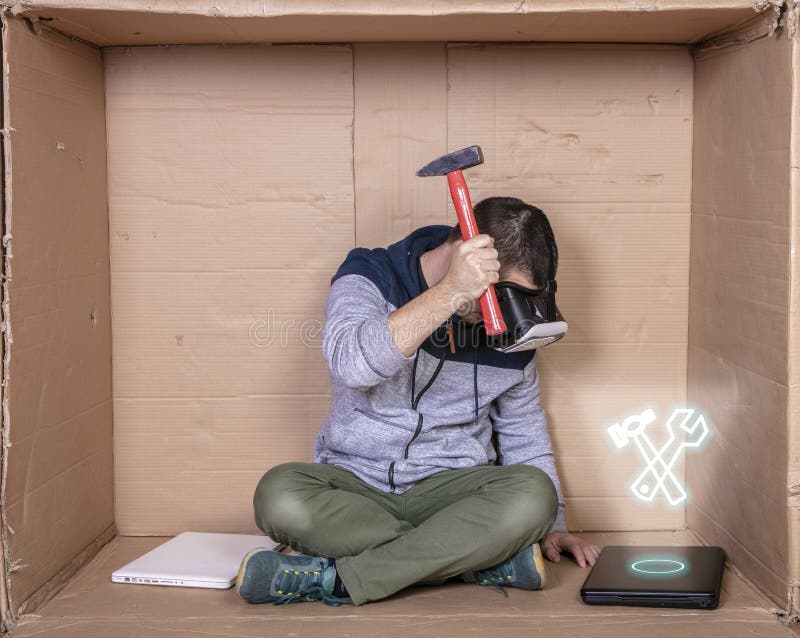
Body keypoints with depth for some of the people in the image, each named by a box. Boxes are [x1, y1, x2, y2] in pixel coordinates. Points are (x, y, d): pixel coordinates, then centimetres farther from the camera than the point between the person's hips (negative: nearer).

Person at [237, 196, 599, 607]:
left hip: (451, 488, 2)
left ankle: (334, 579, -28)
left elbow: (524, 432, 18)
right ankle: (492, 560, -28)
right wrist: (451, 292, -34)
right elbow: (353, 364, -29)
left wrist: (552, 527, 12)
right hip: (356, 484, -2)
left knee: (534, 494, -31)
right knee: (279, 495, -35)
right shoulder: (369, 277, -7)